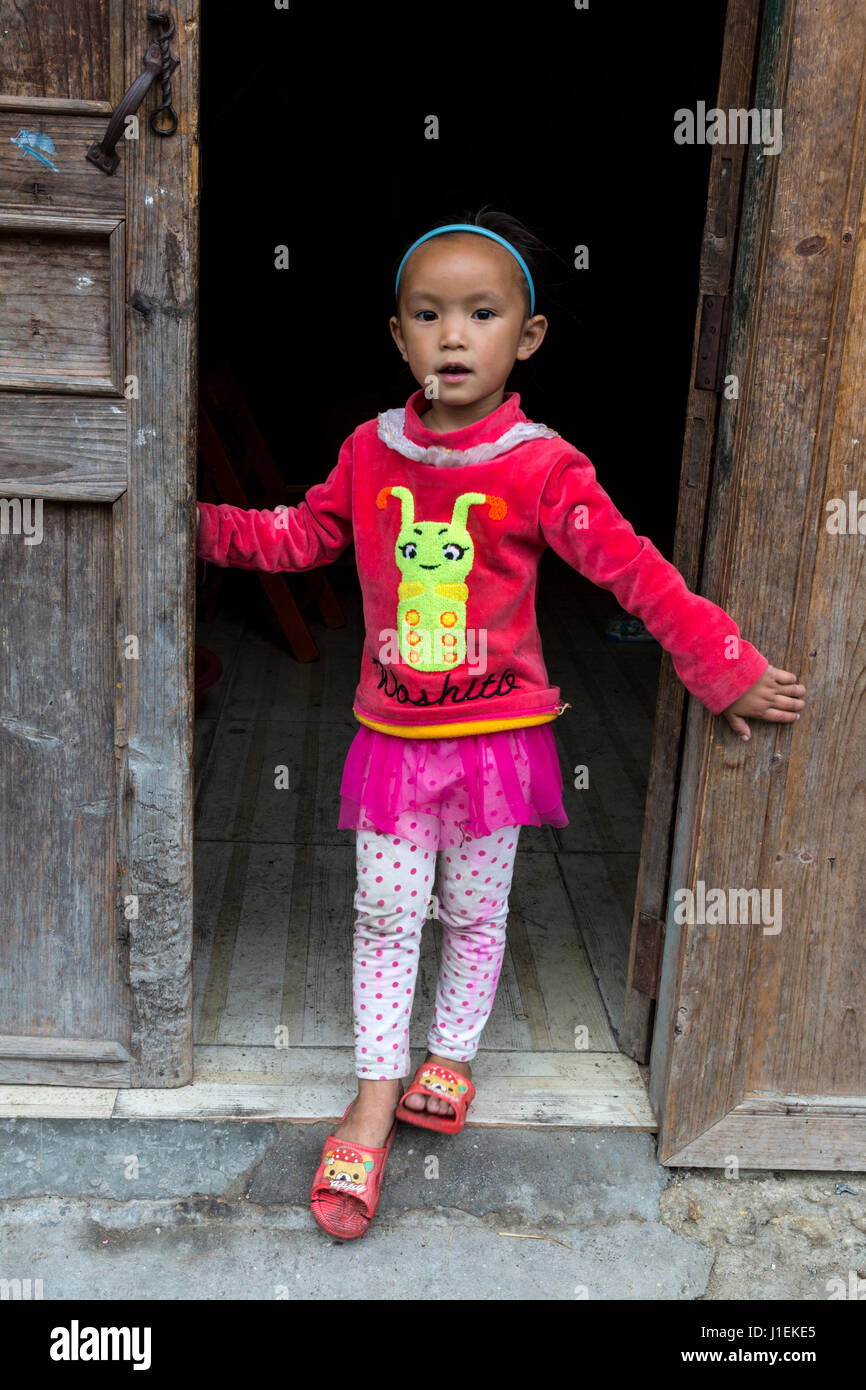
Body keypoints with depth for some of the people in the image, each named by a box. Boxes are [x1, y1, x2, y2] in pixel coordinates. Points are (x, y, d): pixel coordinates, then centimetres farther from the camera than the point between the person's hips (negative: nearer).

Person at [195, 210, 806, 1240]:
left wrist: (726, 671, -9)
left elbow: (635, 570, -11)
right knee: (385, 912, 8)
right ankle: (375, 1097, 21)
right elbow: (297, 535, 12)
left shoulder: (542, 466, -12)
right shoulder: (371, 453, -2)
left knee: (475, 911, 14)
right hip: (393, 732, 2)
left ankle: (449, 1056, 37)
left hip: (496, 735, -2)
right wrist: (200, 521, 4)